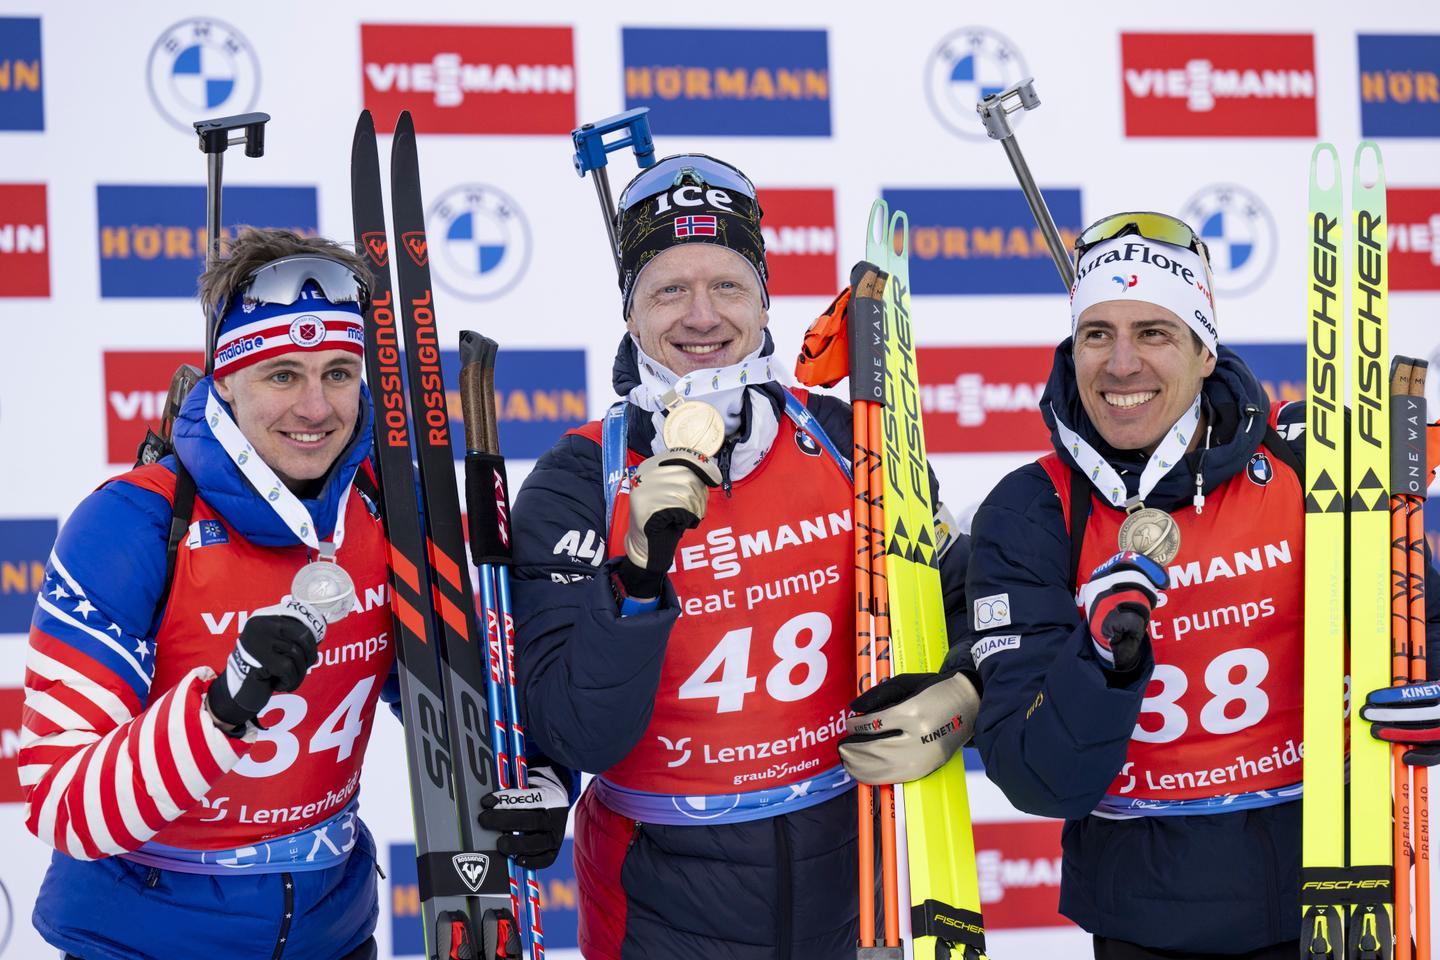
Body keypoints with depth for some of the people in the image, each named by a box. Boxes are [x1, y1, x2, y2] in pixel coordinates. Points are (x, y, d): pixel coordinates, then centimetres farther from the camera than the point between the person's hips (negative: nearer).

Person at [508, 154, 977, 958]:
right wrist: (642, 568, -32)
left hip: (851, 872, 3)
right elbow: (581, 739, -19)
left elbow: (956, 605, 6)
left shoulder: (846, 442, -4)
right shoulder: (576, 485, -11)